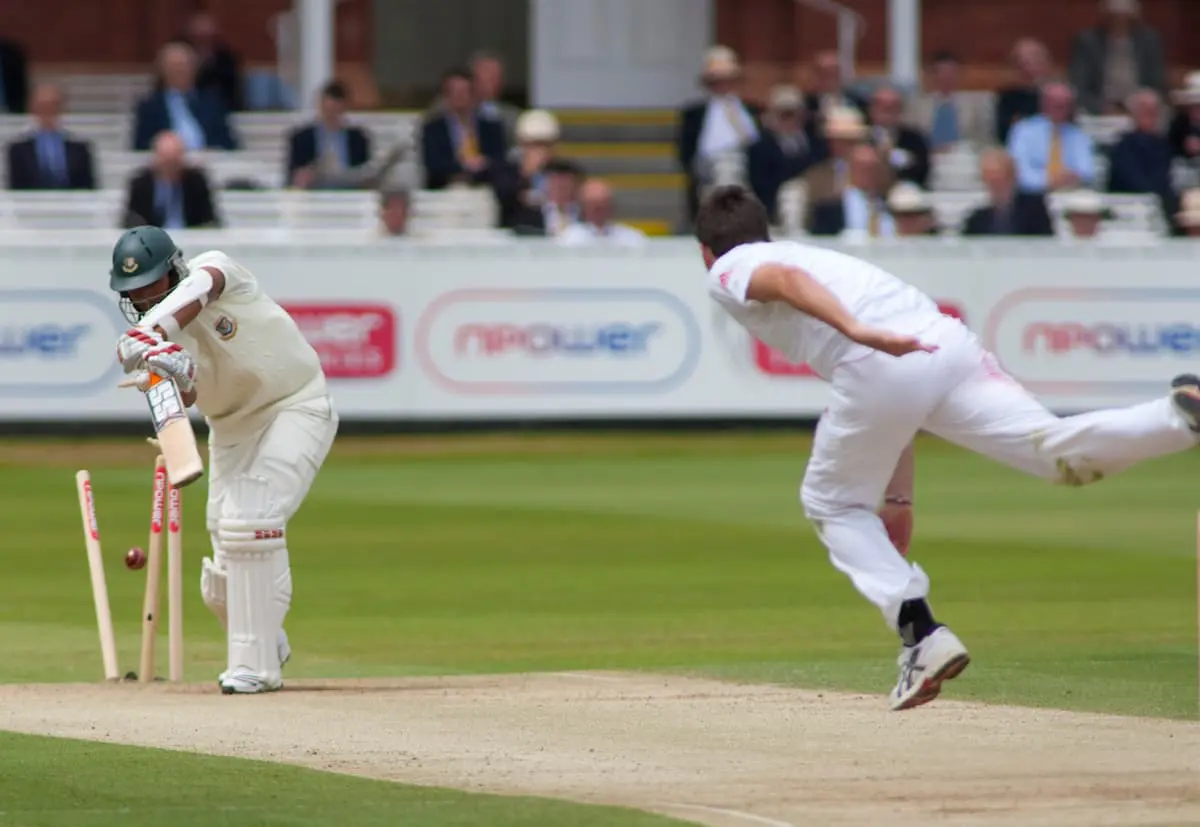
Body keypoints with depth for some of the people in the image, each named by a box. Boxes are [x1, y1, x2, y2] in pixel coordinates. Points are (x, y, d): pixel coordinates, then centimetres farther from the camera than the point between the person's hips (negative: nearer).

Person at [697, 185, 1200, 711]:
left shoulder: (729, 271, 19)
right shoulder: (814, 256, 41)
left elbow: (784, 279, -9)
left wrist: (856, 331, -27)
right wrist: (898, 497, 35)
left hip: (878, 366, -6)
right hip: (947, 344, 6)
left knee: (832, 503, 17)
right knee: (1061, 453, -11)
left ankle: (920, 630, 1)